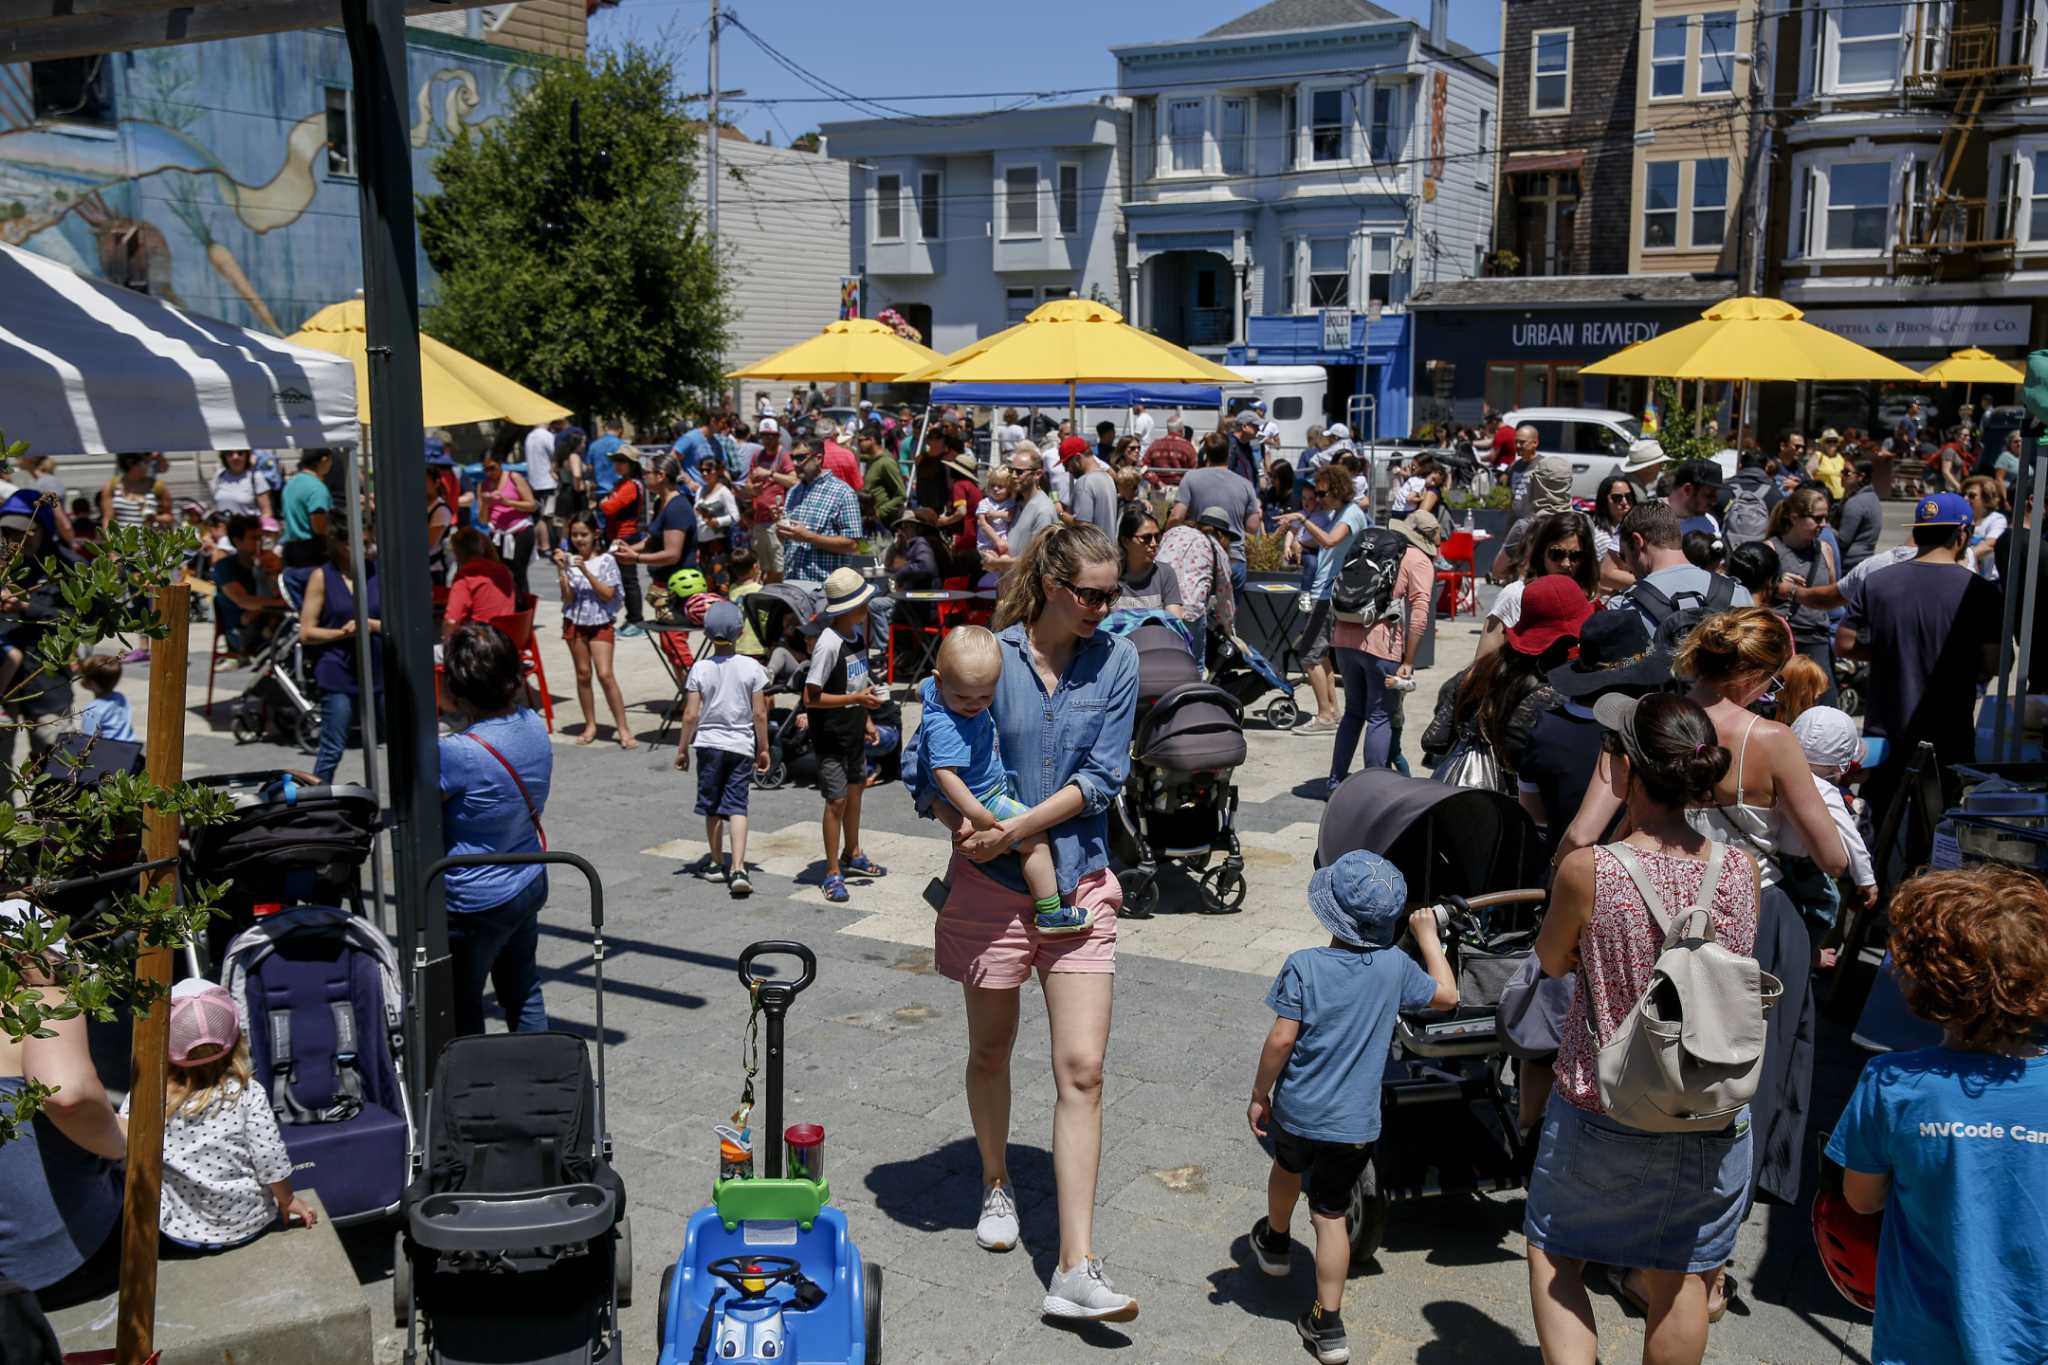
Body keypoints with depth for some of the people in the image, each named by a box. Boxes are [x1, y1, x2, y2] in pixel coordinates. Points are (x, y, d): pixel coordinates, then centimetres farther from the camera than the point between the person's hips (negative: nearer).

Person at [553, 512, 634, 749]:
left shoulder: (606, 561, -7)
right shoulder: (569, 560, -1)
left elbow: (608, 594, -14)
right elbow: (567, 598, -5)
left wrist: (586, 571, -20)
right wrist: (562, 570, -16)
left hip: (600, 623, -3)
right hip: (575, 622, 3)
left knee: (605, 675, -10)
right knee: (583, 674, 8)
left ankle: (623, 727, -5)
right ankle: (590, 725, 19)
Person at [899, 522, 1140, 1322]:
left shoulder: (1116, 662, -1)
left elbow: (1103, 776, -7)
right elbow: (923, 762, -1)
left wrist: (1016, 828, -15)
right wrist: (961, 825, -18)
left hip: (1079, 882, 0)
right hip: (990, 885, 0)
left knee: (1082, 1068, -6)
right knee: (991, 1049, 17)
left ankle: (1075, 1270, -4)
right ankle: (996, 1186, 44)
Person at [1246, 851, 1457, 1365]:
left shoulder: (1304, 965, -16)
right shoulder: (1395, 966, -8)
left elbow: (1282, 1038, -16)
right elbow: (1447, 995, 9)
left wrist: (1259, 1095, -3)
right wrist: (1428, 937, 20)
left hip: (1297, 1110, -1)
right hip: (1356, 1123, 1)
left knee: (1287, 1167, 29)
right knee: (1331, 1214, 9)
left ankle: (1275, 1241, 55)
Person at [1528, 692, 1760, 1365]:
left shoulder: (1587, 871, -23)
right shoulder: (1741, 870, -12)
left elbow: (1552, 961, -3)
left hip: (1601, 1111, -3)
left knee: (1554, 1256, 19)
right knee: (1680, 1281, 20)